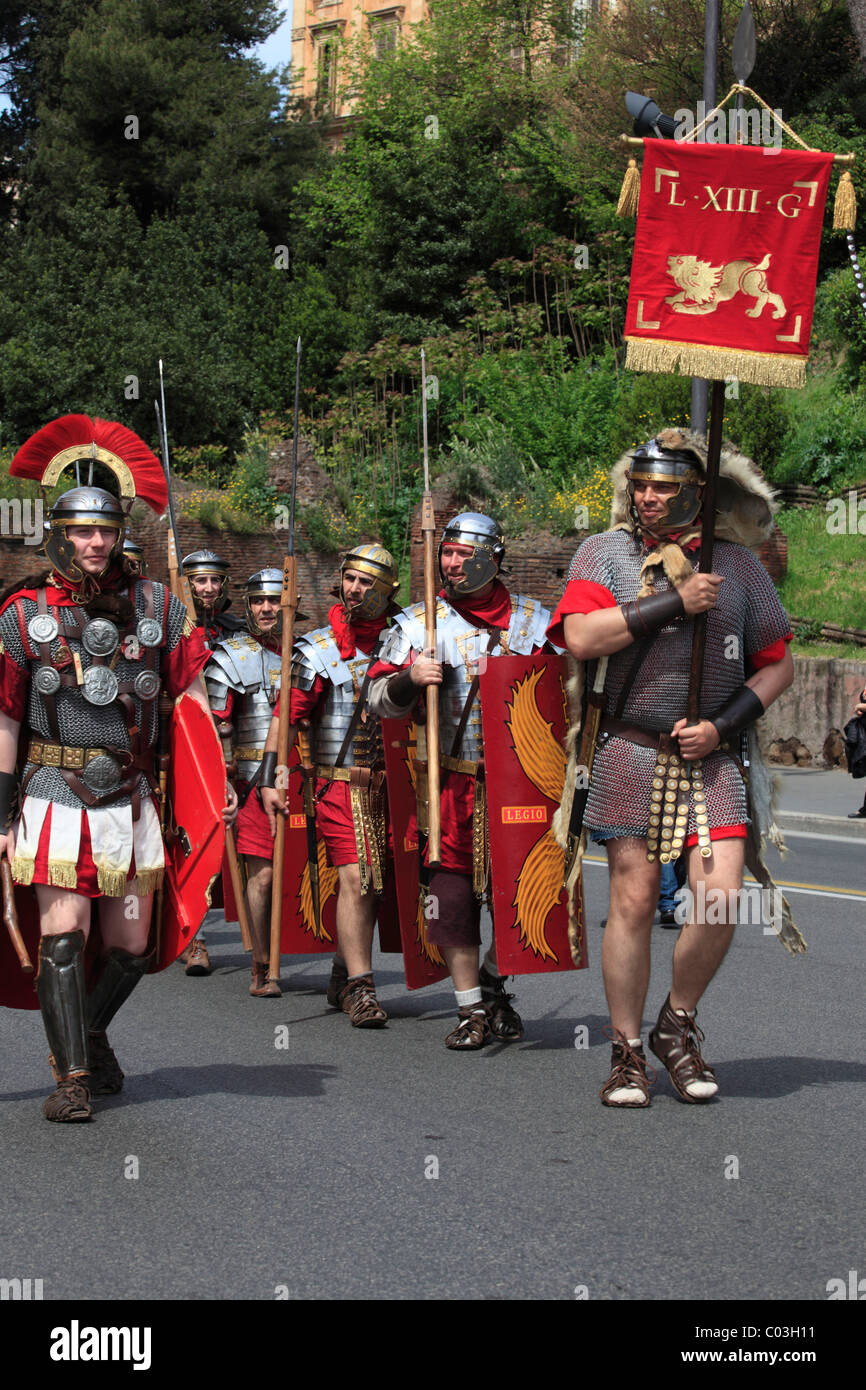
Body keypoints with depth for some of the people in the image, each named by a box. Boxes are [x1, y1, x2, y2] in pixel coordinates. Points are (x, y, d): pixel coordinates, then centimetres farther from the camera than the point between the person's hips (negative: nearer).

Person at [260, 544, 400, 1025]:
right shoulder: (318, 650, 0)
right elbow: (287, 717, -3)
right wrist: (270, 780, -10)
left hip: (389, 784, 3)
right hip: (340, 783, -3)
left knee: (376, 883, 8)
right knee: (355, 878, -12)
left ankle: (344, 976, 24)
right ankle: (360, 988, -10)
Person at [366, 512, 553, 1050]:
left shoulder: (536, 621, 8)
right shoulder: (419, 622, 5)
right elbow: (381, 699, 1)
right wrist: (409, 678, -19)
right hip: (452, 782, 0)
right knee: (453, 892, 0)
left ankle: (494, 984, 26)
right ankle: (472, 1009, 13)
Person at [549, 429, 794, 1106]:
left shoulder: (738, 565, 6)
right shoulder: (605, 553, 2)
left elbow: (778, 665, 10)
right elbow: (581, 637, -14)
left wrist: (721, 726, -5)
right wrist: (676, 602, -15)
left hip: (712, 759, 1)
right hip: (631, 753, -1)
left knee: (720, 899, -11)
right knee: (633, 902, -2)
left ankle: (677, 1027, 13)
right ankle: (628, 1053, 11)